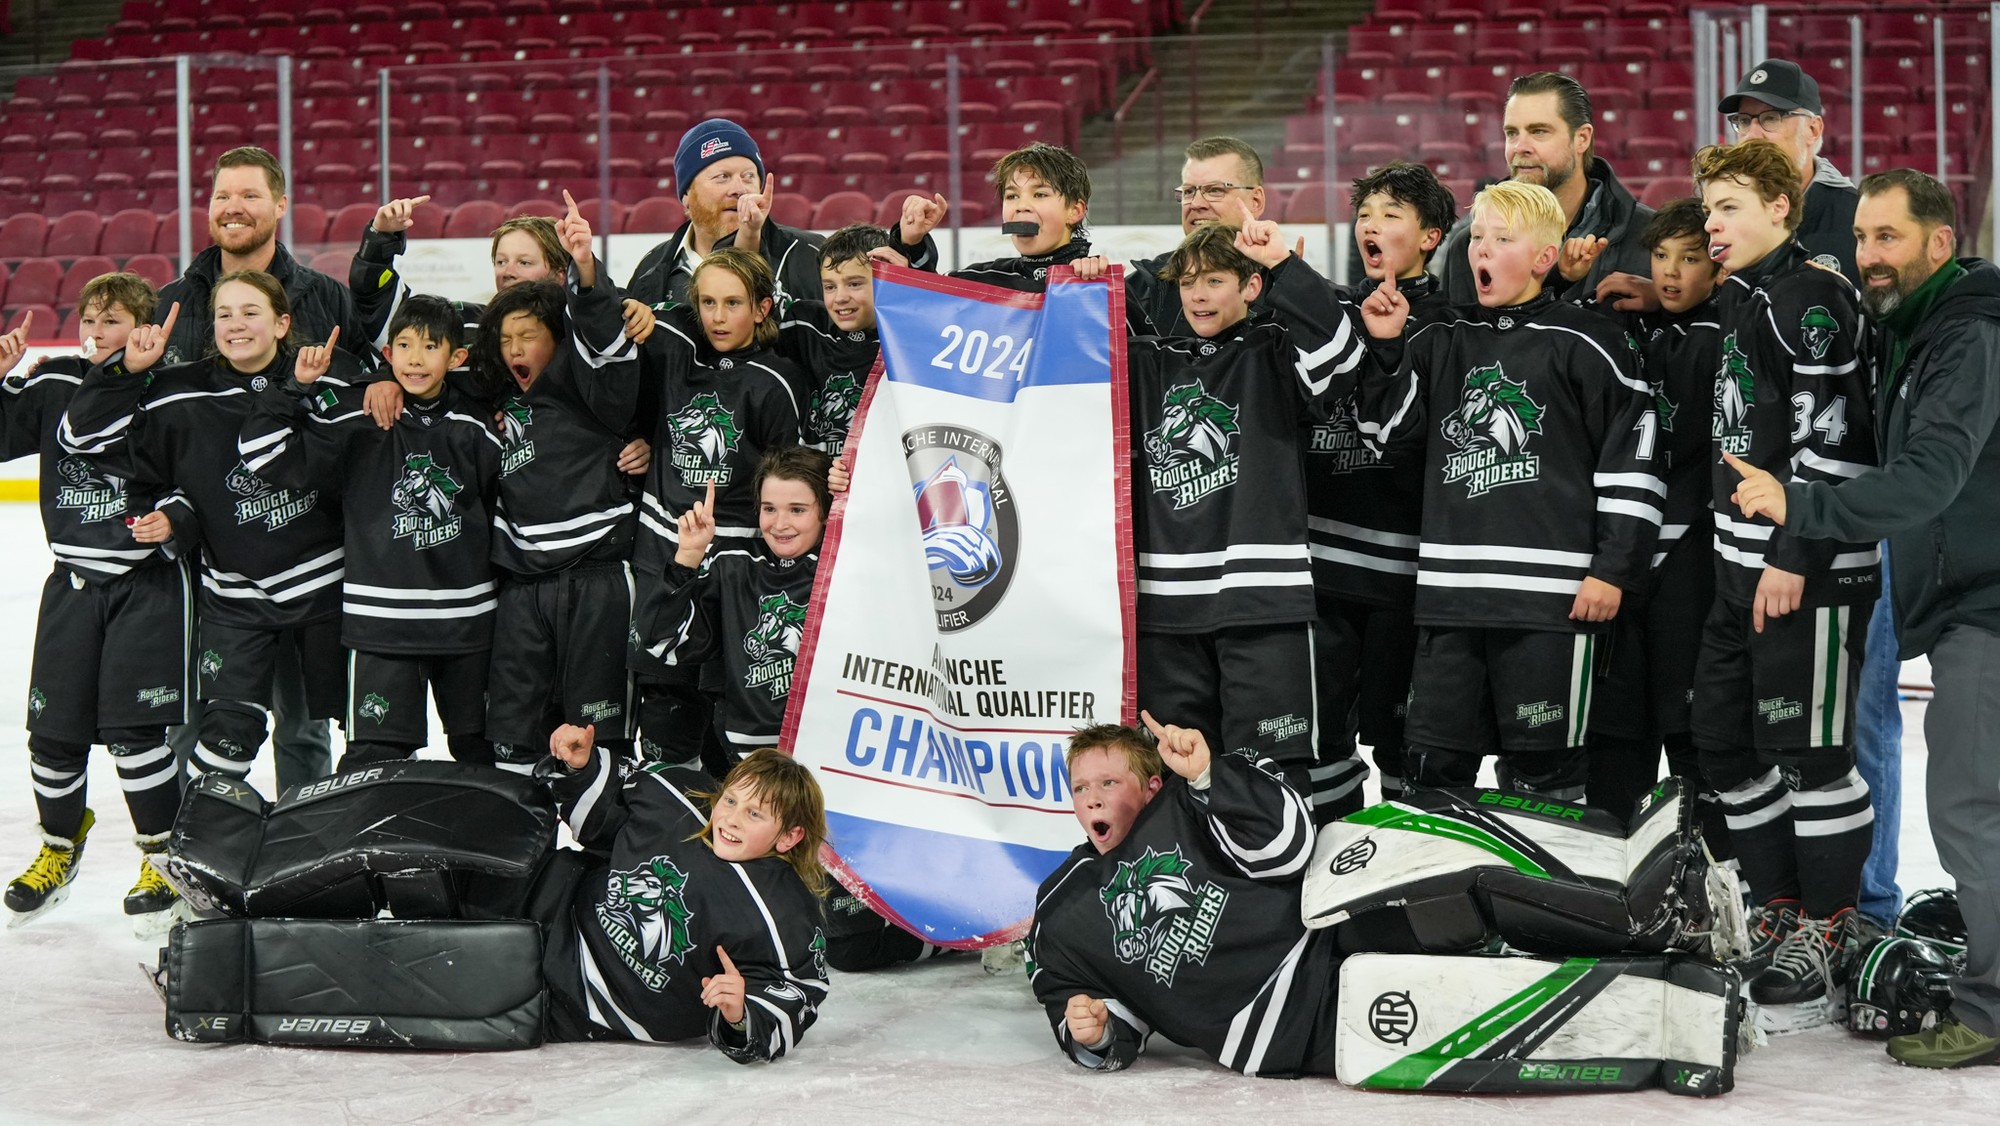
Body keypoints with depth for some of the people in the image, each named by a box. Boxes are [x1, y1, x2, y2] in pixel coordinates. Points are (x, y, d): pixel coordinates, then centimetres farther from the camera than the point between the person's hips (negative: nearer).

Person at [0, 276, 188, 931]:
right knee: (53, 723, 9)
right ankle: (61, 841, 33)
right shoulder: (54, 385, 5)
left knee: (137, 727, -6)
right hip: (73, 578, 4)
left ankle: (164, 853, 12)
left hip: (148, 582, -4)